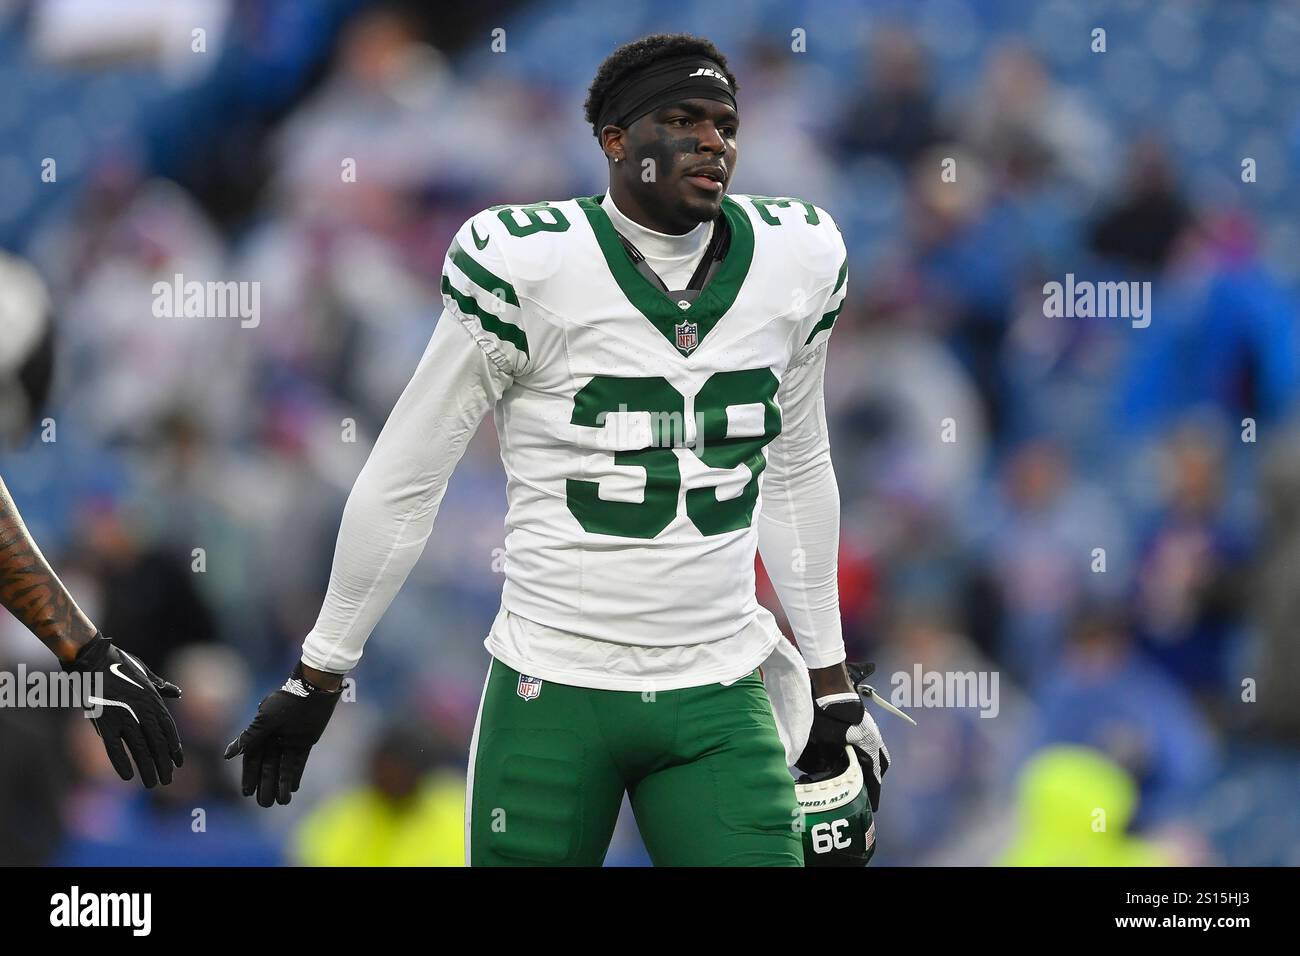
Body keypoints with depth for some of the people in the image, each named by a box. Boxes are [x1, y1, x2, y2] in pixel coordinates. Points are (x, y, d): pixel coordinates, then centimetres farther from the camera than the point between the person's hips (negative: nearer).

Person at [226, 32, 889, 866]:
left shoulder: (794, 262, 3)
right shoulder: (530, 268, -10)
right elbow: (402, 483, -1)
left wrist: (833, 685, 20)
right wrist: (316, 681, 3)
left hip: (719, 702, 3)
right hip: (555, 696, -3)